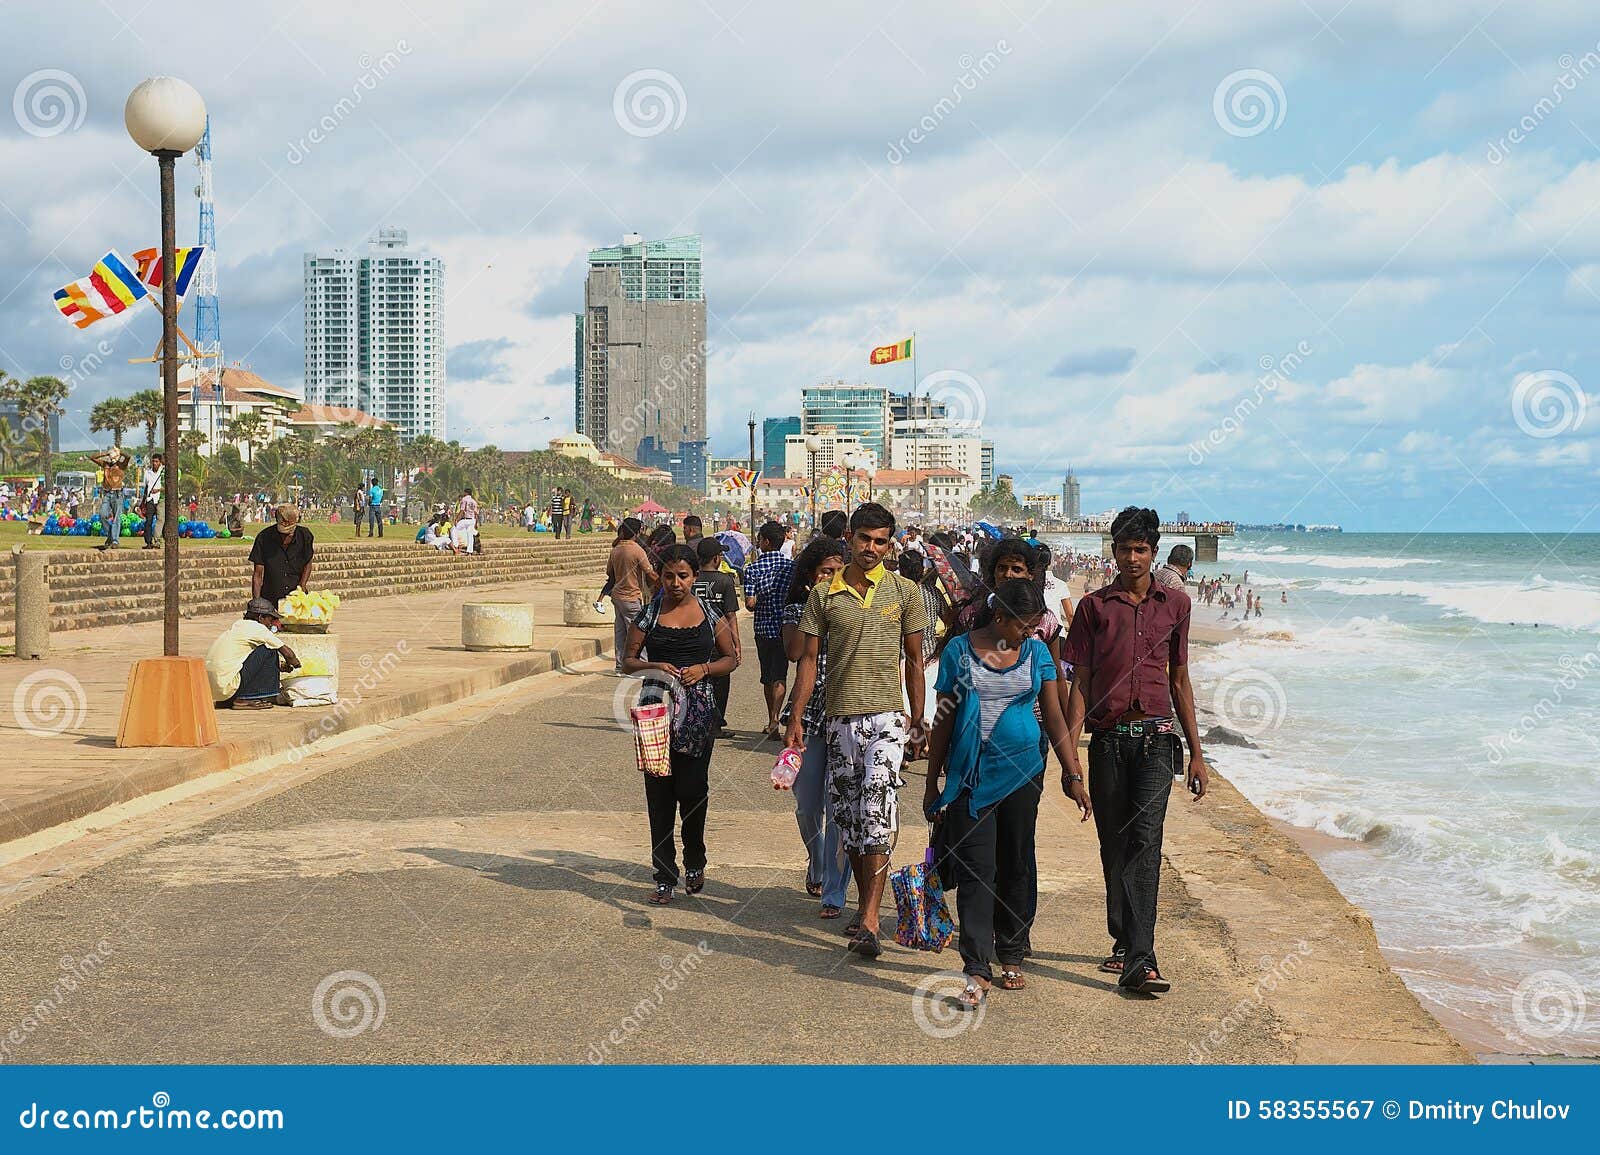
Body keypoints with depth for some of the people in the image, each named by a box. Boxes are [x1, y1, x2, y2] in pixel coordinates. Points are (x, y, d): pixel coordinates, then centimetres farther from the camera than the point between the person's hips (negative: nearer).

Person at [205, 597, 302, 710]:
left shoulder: (238, 625, 19)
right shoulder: (257, 629, -6)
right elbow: (287, 653, 1)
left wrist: (280, 663, 30)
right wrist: (295, 663, 21)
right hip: (226, 685, -9)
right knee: (269, 652, -3)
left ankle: (226, 700, 18)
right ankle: (246, 699, -2)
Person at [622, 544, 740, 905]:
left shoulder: (710, 614, 5)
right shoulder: (649, 614, 5)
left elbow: (731, 658, 12)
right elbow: (628, 661, 8)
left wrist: (704, 668, -7)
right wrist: (654, 666, -12)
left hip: (697, 714, 0)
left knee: (692, 790, -2)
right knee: (659, 793, 0)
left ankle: (694, 862, 24)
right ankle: (664, 877, 8)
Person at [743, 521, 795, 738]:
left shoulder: (753, 568, -7)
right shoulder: (792, 566, -2)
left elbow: (750, 604, -13)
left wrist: (759, 597, 7)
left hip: (763, 628, 0)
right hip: (785, 627, 0)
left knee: (767, 676, 14)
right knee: (779, 676, -2)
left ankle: (771, 722, 22)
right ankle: (774, 720, -18)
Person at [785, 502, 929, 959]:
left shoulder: (904, 592, 3)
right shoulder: (825, 595, 5)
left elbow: (914, 660, 9)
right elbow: (809, 659, 7)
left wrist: (917, 720, 7)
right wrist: (795, 719, 1)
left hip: (886, 716, -3)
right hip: (839, 717, 3)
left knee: (876, 809, -16)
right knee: (847, 815, 8)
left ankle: (869, 922, -19)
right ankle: (865, 906, 24)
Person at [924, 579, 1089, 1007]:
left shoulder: (1036, 653, 5)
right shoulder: (960, 650, -1)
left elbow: (1054, 716, 9)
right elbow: (944, 719, 4)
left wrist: (1073, 777, 6)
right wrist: (932, 782, 5)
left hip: (1022, 771, 2)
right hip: (971, 774, -2)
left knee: (1016, 865, 9)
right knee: (975, 868, -8)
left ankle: (1011, 957, 22)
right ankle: (977, 971, -9)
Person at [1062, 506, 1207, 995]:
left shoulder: (1175, 603, 10)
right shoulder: (1093, 606, 7)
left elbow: (1179, 681, 16)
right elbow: (1080, 683, 6)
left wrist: (1196, 752, 13)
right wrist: (1069, 752, -3)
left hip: (1155, 738, -1)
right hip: (1108, 739, 1)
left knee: (1145, 839, -15)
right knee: (1114, 845, 7)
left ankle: (1140, 960, -21)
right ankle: (1125, 944, 23)